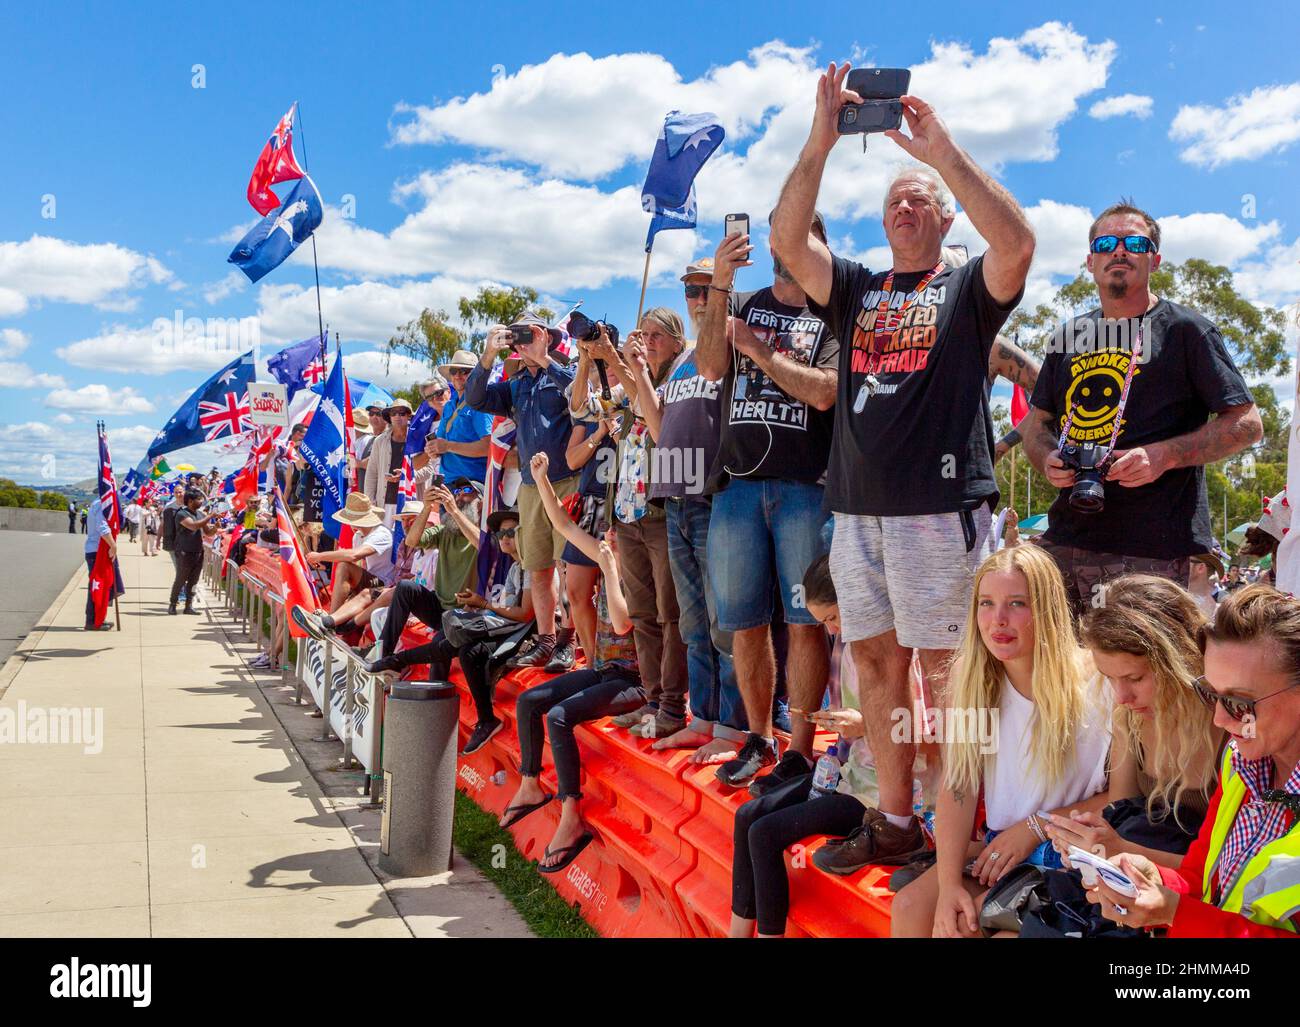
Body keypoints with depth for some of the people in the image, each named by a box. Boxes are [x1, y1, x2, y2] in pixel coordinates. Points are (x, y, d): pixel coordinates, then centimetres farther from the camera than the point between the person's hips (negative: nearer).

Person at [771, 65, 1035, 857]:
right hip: (858, 508, 5)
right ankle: (896, 821, 19)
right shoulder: (856, 289, 18)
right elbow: (788, 240, 3)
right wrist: (821, 142, -6)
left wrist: (940, 147, -16)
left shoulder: (970, 289, 7)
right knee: (877, 665, 8)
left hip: (942, 506, -5)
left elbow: (1018, 242, -14)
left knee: (943, 673, -2)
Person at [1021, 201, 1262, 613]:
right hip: (1063, 543, 5)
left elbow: (1247, 424, -1)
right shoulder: (1070, 336, 18)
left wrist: (1163, 456, -14)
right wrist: (1049, 460, 0)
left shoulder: (1185, 329, 3)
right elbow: (1037, 424, 23)